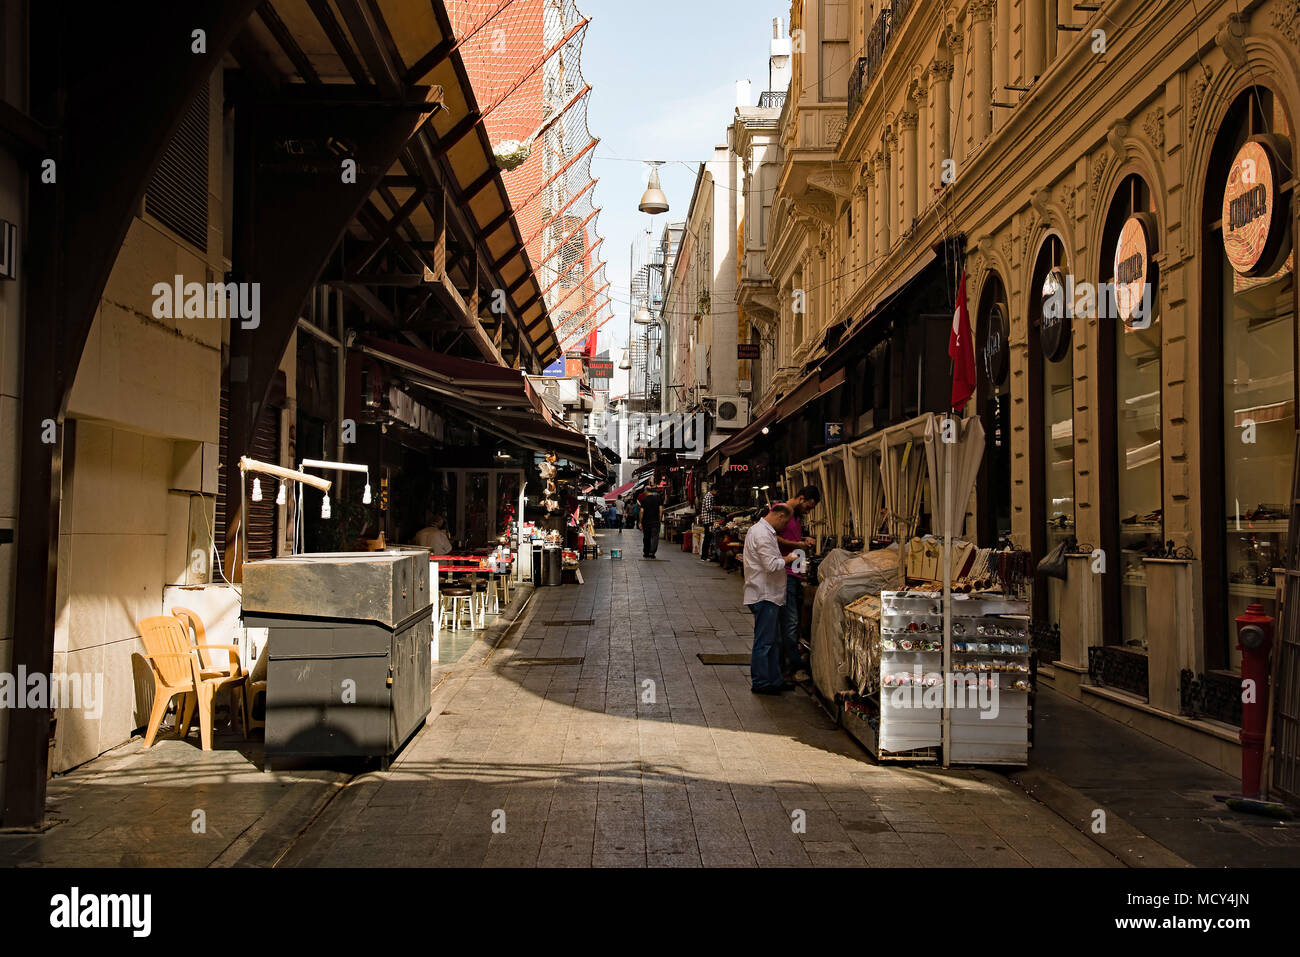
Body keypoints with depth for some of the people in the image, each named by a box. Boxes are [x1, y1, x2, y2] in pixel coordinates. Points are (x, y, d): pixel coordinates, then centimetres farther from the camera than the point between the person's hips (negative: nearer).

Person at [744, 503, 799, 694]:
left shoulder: (765, 531, 16)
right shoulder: (762, 534, -18)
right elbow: (771, 566, -23)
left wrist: (782, 559, 14)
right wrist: (787, 559, -8)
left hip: (769, 595, 11)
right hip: (764, 596, -11)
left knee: (773, 640, 16)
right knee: (764, 642, -4)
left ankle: (774, 679, 24)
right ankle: (760, 683, 3)